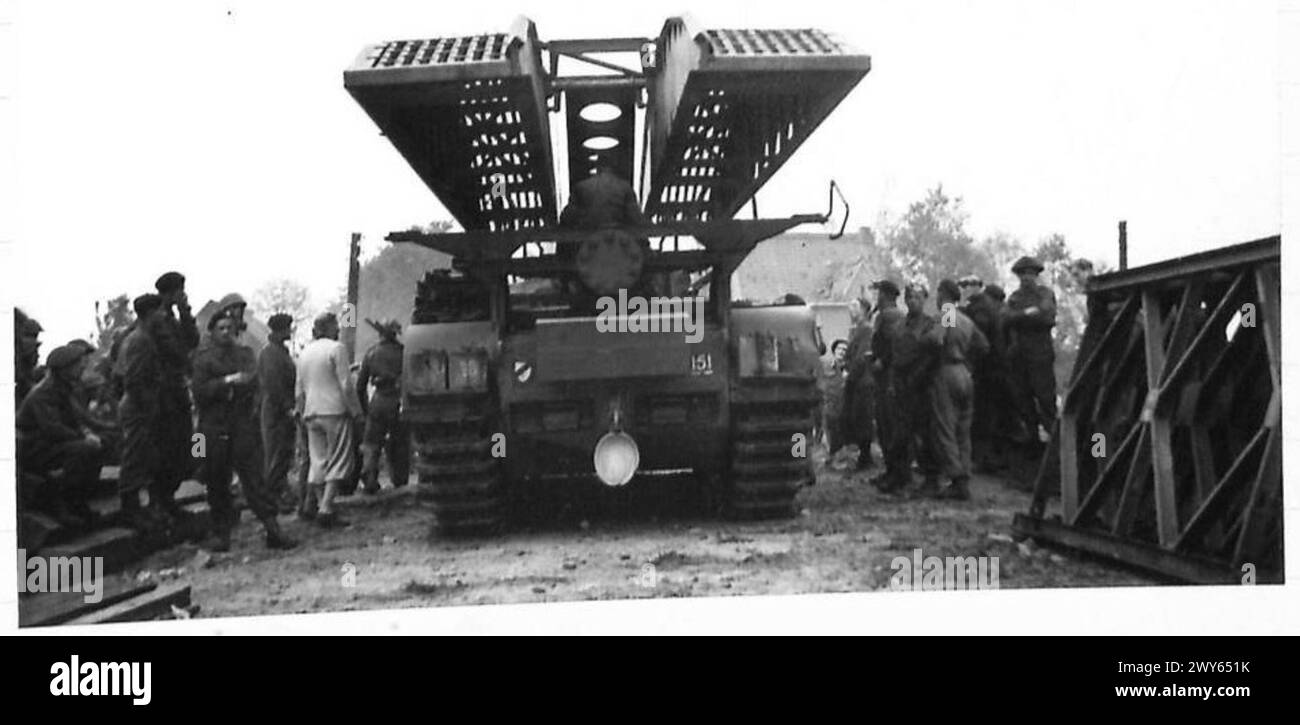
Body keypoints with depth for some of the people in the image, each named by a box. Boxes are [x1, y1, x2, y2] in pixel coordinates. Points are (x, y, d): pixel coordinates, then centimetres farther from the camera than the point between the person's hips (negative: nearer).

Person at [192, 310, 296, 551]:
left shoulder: (245, 353, 14)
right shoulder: (203, 357, 5)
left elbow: (252, 382, 2)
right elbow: (199, 391, -6)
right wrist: (227, 382, -15)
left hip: (243, 424, 1)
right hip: (214, 428, -1)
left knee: (254, 476, -6)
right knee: (217, 483, 4)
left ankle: (272, 530, -10)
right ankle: (221, 533, 15)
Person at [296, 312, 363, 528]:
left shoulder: (305, 352, 14)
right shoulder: (336, 348, -7)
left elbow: (299, 390, 18)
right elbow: (345, 385, -11)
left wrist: (301, 412, 25)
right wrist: (355, 410, -5)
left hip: (312, 414, 7)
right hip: (335, 412, -7)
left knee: (318, 461, 9)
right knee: (338, 462, -4)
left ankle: (324, 506, 8)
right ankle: (326, 508, -13)